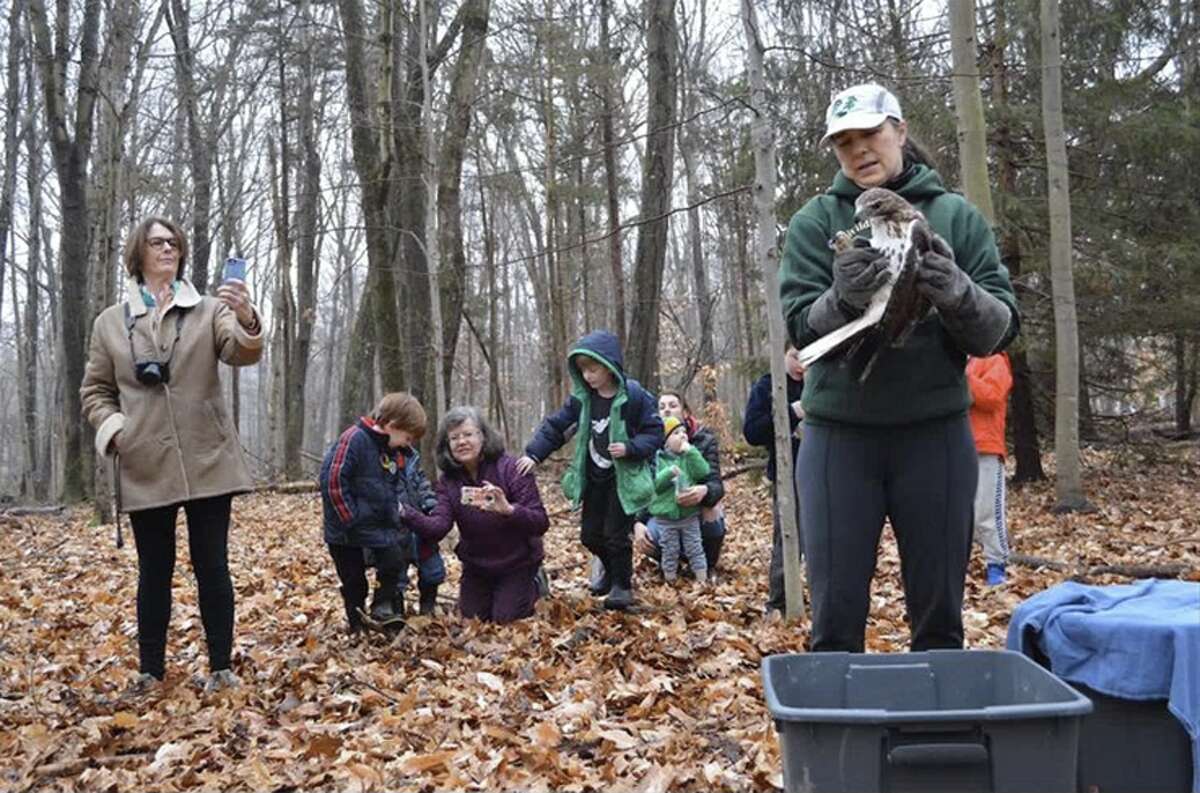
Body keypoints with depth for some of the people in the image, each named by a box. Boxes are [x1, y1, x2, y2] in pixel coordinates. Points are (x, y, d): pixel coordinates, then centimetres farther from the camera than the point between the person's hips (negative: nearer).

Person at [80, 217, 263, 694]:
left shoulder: (208, 310, 5)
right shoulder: (110, 322, 9)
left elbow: (242, 352, -13)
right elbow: (94, 390, 14)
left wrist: (247, 319, -35)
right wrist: (113, 428, -5)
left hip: (206, 461, -1)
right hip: (146, 467, 1)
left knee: (212, 566, 4)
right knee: (154, 570, 9)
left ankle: (221, 667, 14)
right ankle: (151, 670, 21)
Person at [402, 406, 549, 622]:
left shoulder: (511, 468, -21)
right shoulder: (449, 480, -7)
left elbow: (541, 523, -26)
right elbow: (438, 525, -22)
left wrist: (509, 510, -46)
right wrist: (407, 515, -41)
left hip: (516, 563, -4)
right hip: (476, 566, 5)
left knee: (505, 620, -7)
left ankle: (534, 585, 21)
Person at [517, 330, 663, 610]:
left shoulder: (634, 396, -15)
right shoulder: (581, 398, -2)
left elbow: (655, 432, -10)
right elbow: (555, 426, 1)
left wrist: (630, 448, -25)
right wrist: (533, 453, -10)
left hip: (624, 478, -5)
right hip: (594, 479, 6)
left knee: (616, 534, -5)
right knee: (590, 534, 11)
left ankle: (622, 584, 15)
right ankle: (613, 571, 37)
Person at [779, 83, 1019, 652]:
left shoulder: (956, 216, 4)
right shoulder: (815, 221, 4)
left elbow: (999, 330, -2)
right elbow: (801, 328, -6)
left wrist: (957, 295, -23)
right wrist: (843, 299, -27)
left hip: (935, 434, 1)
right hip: (838, 437, 0)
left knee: (939, 616, 9)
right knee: (836, 618, 3)